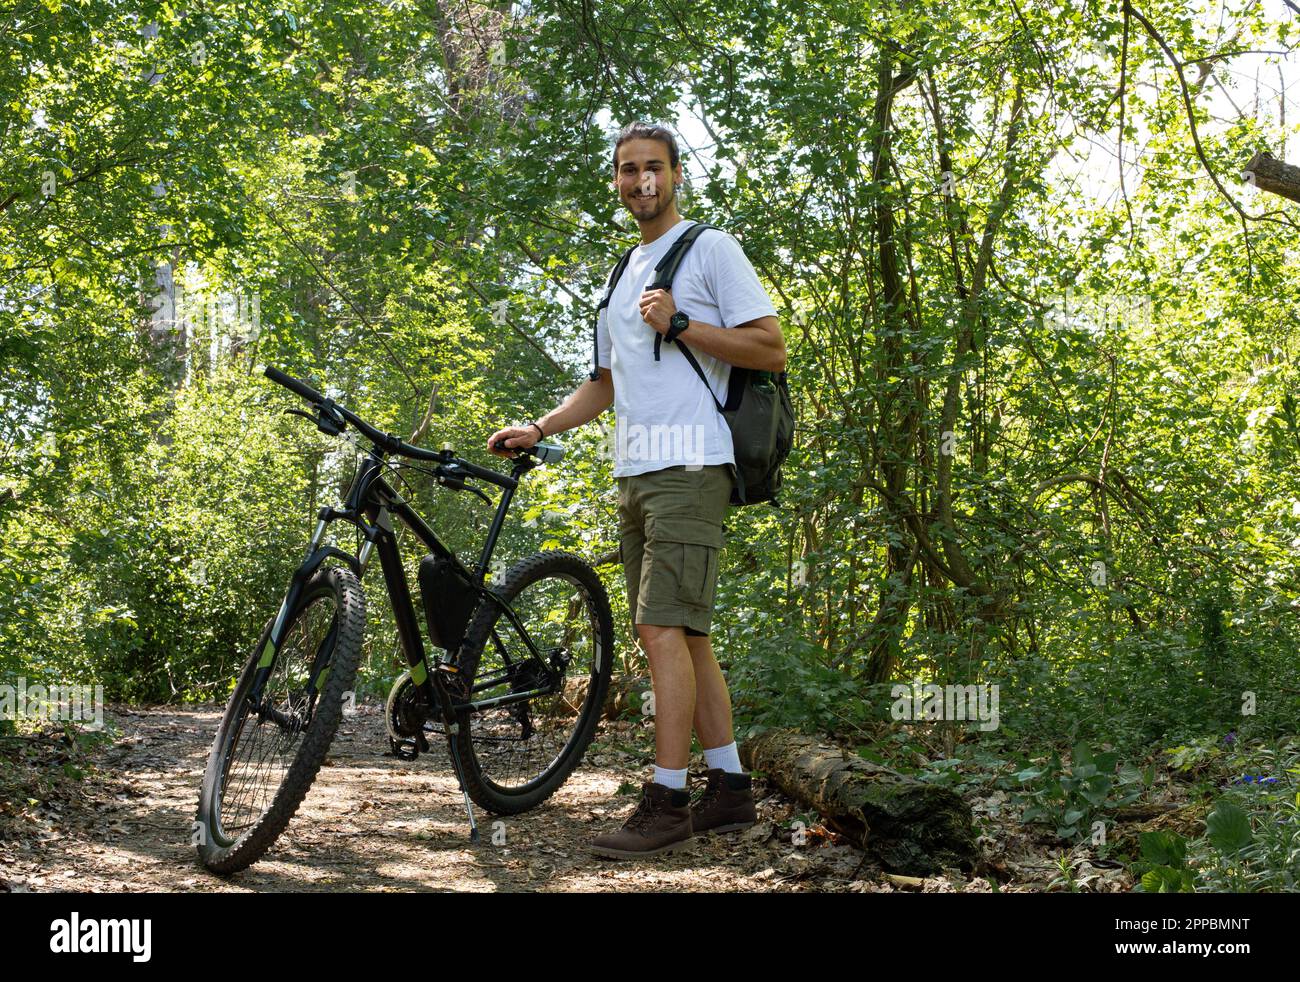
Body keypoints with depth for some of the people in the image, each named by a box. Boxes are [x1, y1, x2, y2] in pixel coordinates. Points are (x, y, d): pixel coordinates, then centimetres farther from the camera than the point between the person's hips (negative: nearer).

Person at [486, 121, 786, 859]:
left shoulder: (710, 249, 0)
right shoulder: (625, 272, 24)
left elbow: (773, 350, -7)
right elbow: (607, 382, 27)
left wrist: (678, 323, -15)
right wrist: (539, 429, 15)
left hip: (689, 467, -8)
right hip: (636, 472, 8)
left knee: (664, 630, -15)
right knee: (684, 634, 8)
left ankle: (667, 804, -11)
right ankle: (730, 789, 15)